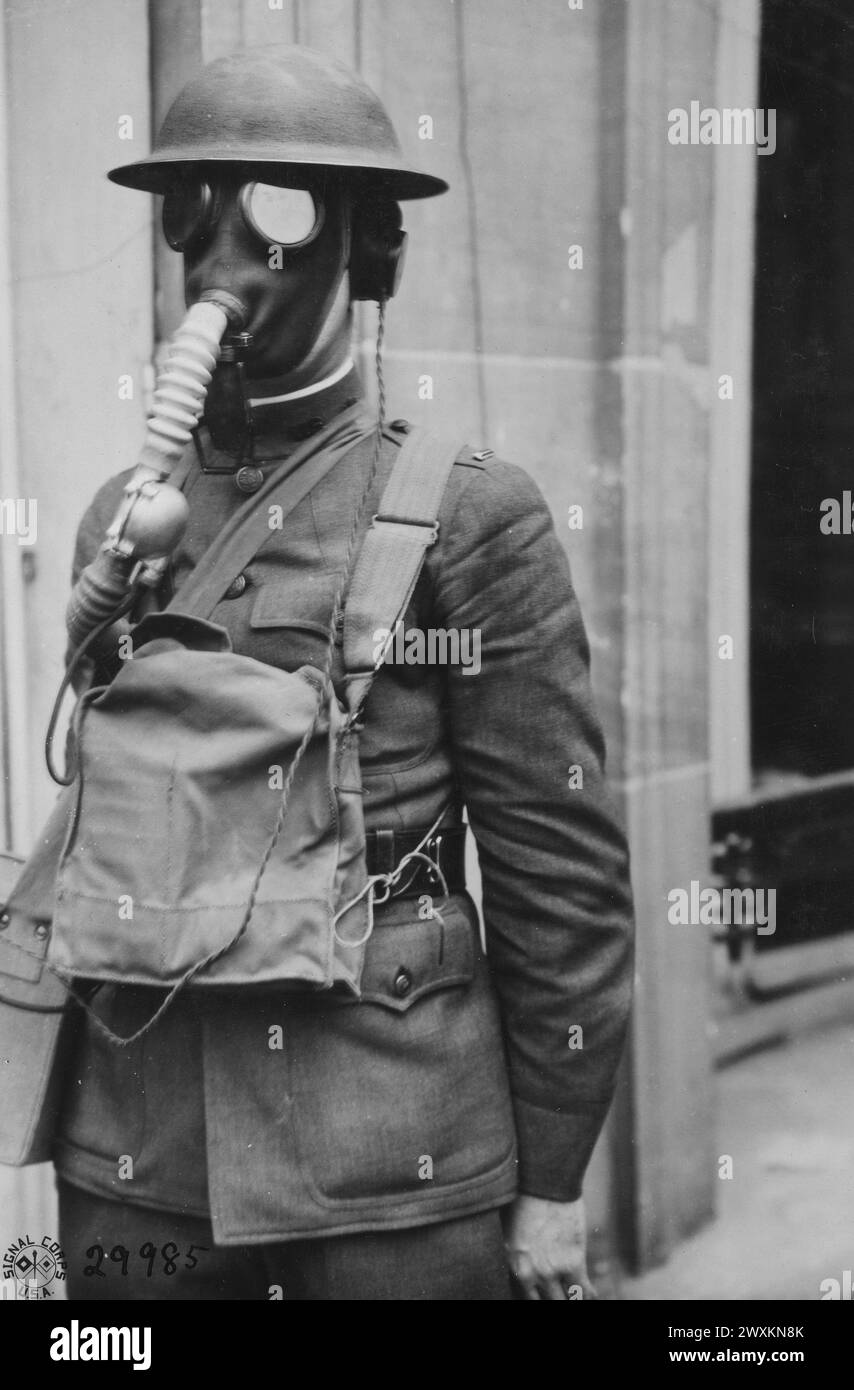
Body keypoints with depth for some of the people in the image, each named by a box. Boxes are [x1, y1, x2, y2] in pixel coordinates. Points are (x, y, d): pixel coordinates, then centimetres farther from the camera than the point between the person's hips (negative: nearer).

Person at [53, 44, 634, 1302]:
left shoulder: (469, 516, -7)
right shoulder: (120, 518, 6)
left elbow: (561, 866, -5)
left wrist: (552, 1181, -3)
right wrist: (80, 1134, 13)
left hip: (398, 1164, -3)